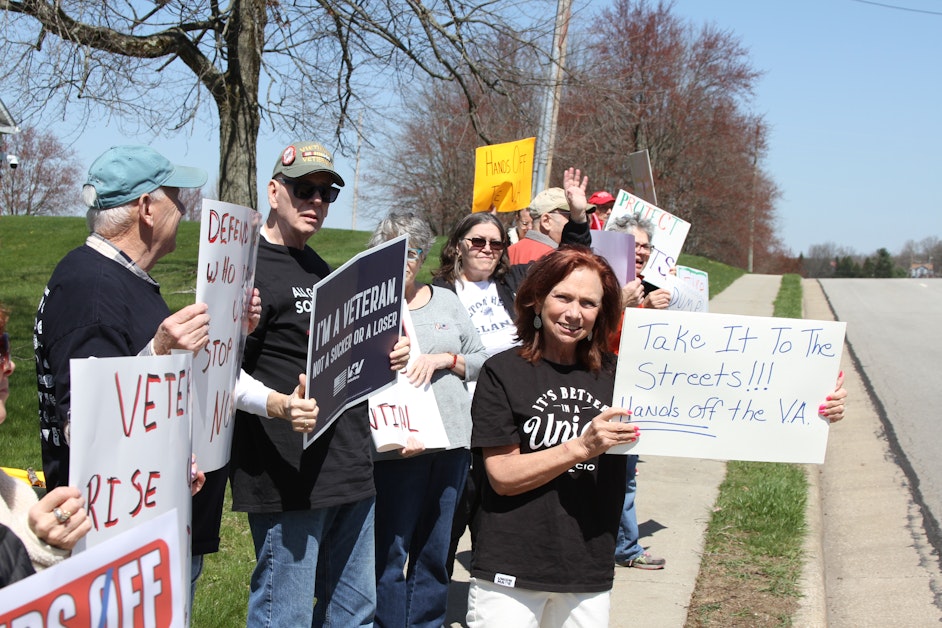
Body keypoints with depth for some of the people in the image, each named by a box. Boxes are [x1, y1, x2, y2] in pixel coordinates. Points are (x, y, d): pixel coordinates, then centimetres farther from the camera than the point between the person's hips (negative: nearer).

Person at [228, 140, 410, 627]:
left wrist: (387, 357, 9)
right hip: (289, 476, -8)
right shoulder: (247, 265, -9)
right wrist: (275, 405, -33)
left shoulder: (323, 271, 19)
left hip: (352, 469, 9)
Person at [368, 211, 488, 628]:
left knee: (434, 551, 13)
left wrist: (445, 359, -5)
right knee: (389, 553, 0)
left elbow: (481, 361, 12)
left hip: (452, 441, 4)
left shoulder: (446, 301, 13)